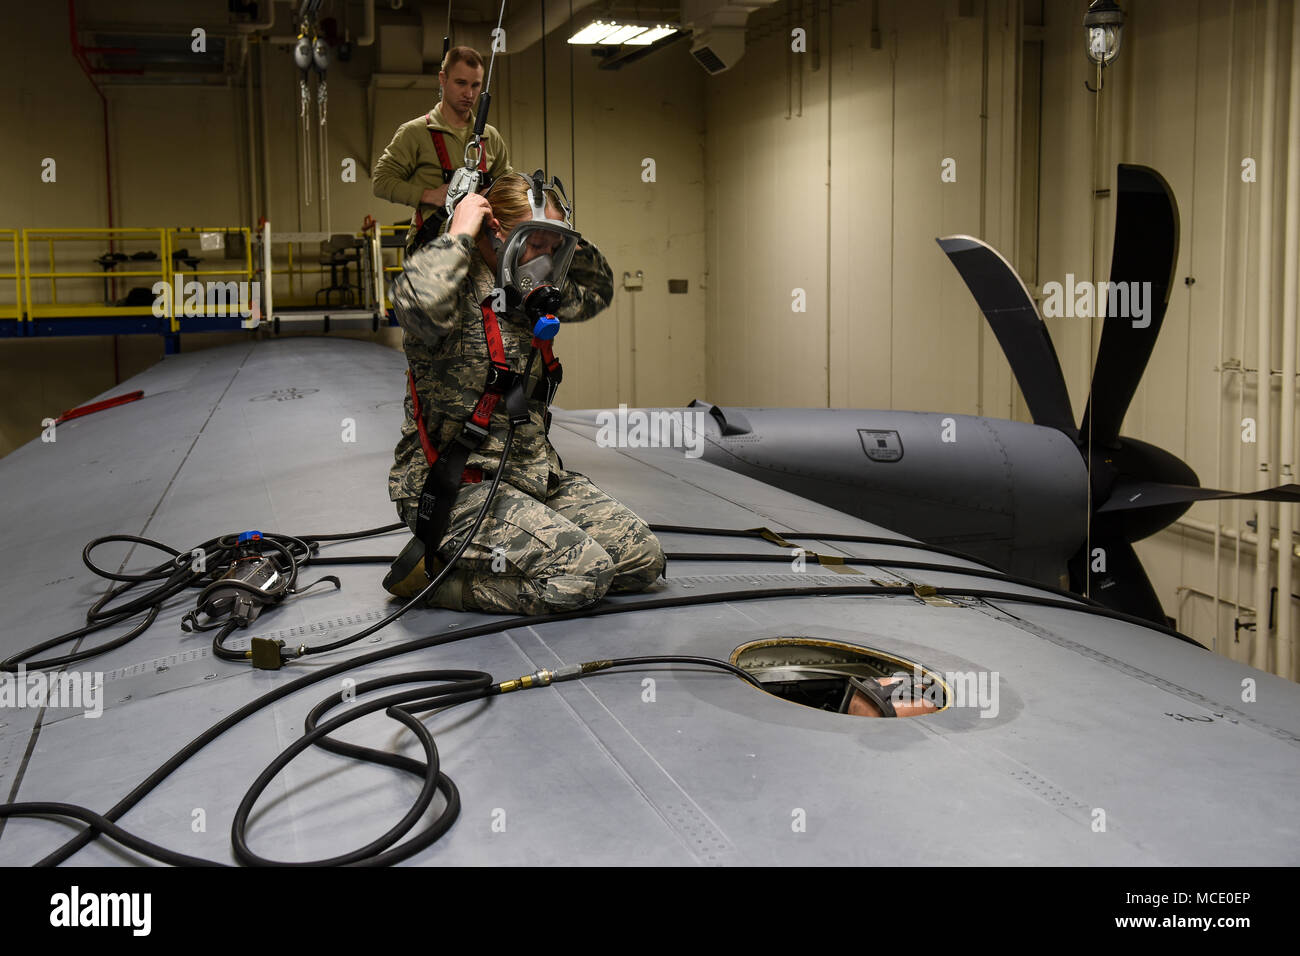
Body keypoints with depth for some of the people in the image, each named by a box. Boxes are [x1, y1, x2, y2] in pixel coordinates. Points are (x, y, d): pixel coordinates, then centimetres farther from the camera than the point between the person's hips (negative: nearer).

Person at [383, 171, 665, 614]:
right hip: (457, 487, -9)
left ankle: (487, 558, 10)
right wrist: (459, 234, -22)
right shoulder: (458, 294, -13)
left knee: (643, 558, 2)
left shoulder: (525, 295, 12)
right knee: (582, 572, -24)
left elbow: (595, 291, 30)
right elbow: (421, 305, -39)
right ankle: (432, 572, -6)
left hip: (534, 474, 9)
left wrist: (565, 238, 12)